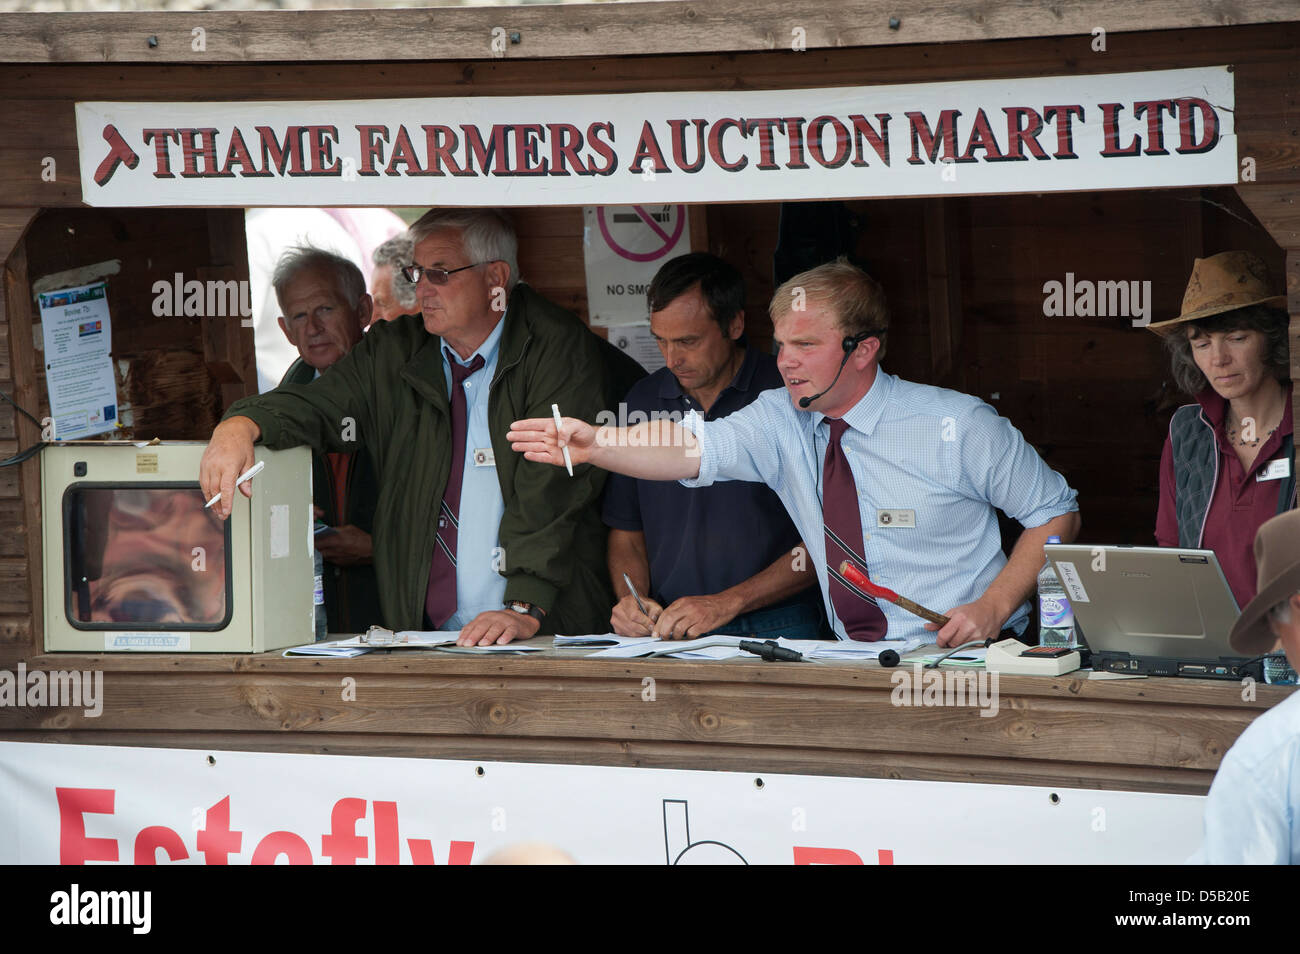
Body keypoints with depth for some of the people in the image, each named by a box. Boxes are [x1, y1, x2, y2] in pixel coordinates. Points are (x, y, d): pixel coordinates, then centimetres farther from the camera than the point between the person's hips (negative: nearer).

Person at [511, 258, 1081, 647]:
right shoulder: (781, 424, 3)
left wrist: (991, 608, -12)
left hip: (958, 655, -4)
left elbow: (1057, 512, 2)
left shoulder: (957, 426, -5)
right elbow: (691, 450, -13)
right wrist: (593, 444, -31)